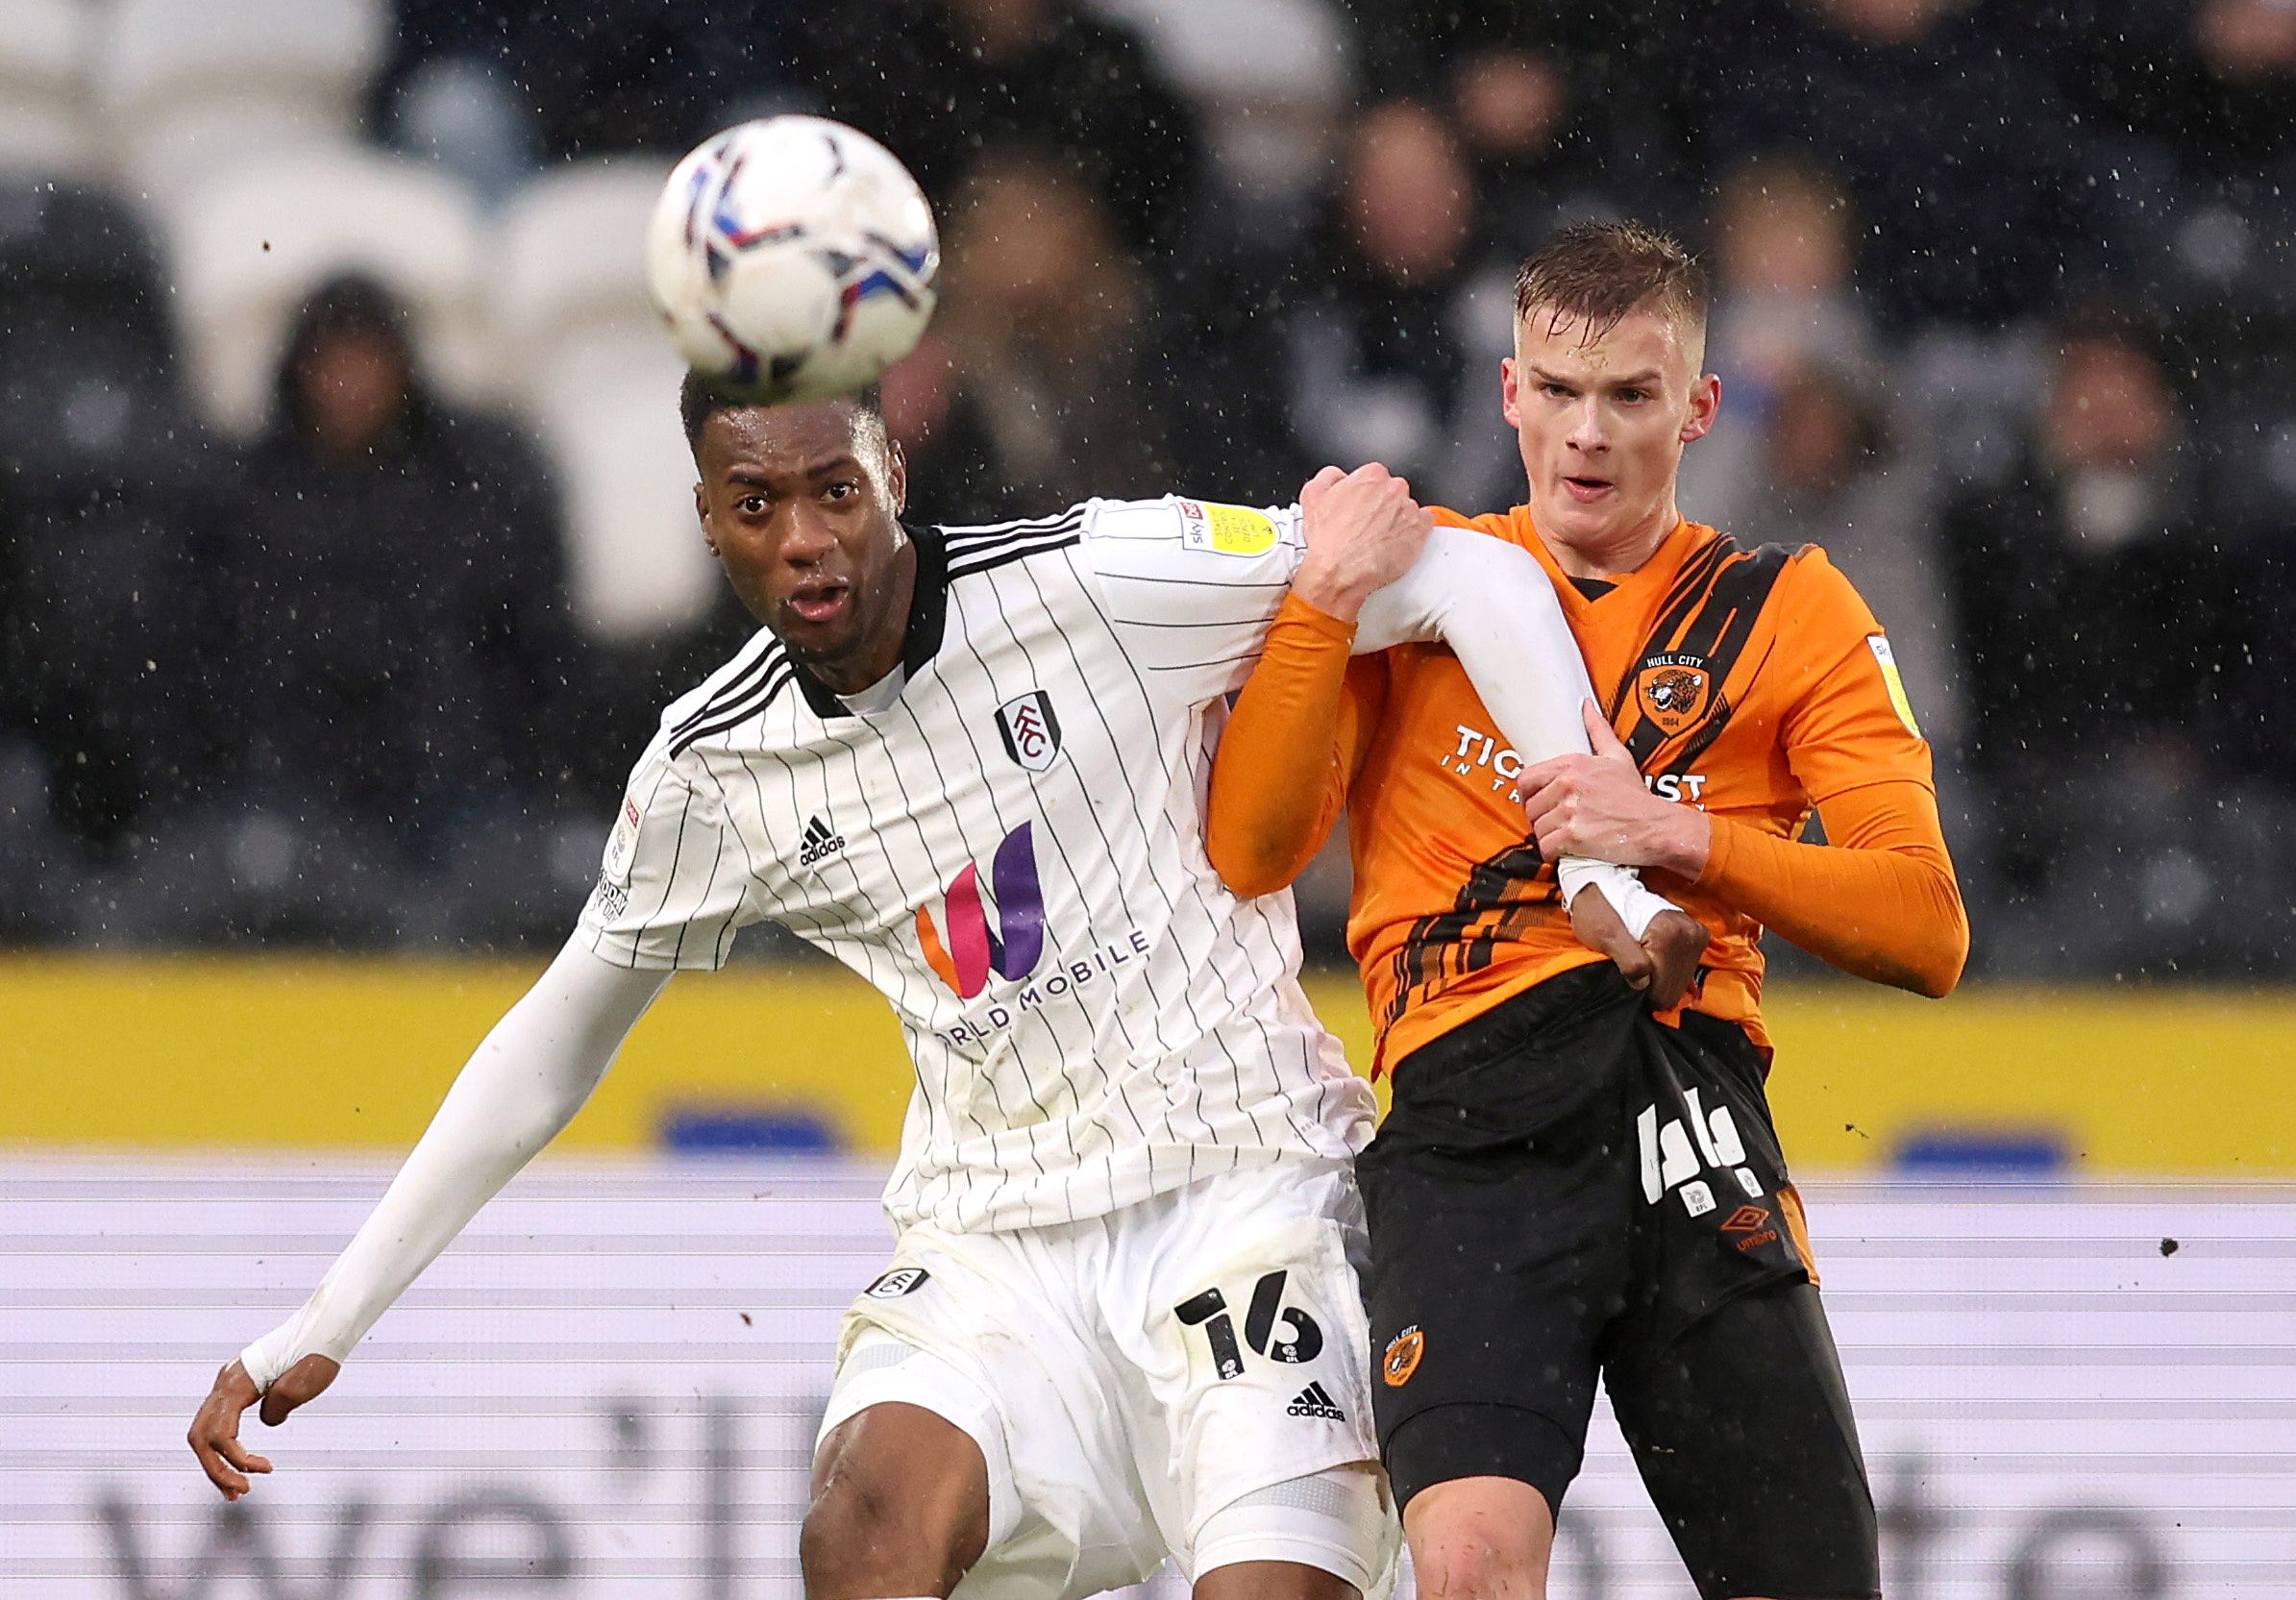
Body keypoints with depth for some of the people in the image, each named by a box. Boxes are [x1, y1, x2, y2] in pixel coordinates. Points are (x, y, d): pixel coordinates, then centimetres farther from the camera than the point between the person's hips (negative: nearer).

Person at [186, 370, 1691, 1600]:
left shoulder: (1097, 580, -11)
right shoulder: (715, 767, 2)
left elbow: (1481, 581, -8)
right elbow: (553, 1048, 15)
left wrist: (1607, 867, -15)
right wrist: (322, 1327, 14)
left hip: (1244, 1195, -3)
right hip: (997, 1248, 3)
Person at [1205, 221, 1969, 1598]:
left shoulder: (1788, 609, 15)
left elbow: (1927, 929, 5)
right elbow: (1248, 855, 5)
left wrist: (1681, 836, -8)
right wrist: (1323, 596, -5)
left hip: (1689, 1108, 1)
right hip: (1469, 1114, -1)